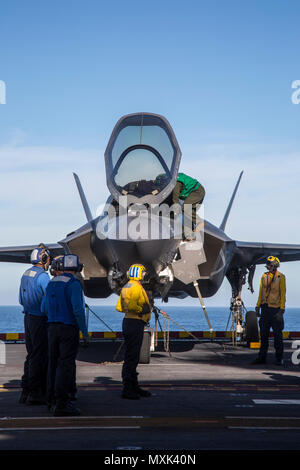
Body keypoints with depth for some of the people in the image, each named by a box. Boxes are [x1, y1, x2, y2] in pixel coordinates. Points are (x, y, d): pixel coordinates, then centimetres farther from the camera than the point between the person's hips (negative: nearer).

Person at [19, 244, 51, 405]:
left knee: (31, 355, 14)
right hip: (40, 320, -9)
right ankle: (34, 393, -1)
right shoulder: (43, 276, -15)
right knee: (39, 357, -4)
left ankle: (25, 392, 17)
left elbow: (21, 300, 19)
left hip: (28, 318, 9)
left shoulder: (26, 274, 12)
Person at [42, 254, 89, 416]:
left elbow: (44, 308, 15)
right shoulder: (74, 284, -13)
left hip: (52, 328, 7)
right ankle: (61, 404, -8)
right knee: (66, 365, -6)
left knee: (54, 363, 15)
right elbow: (78, 309, -20)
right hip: (69, 329, -7)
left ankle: (52, 399, 22)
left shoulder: (52, 283, 9)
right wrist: (84, 330, -9)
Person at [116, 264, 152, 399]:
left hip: (128, 321, 10)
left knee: (133, 357, 16)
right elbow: (131, 305, -29)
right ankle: (127, 389, -4)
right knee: (131, 357, -7)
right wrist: (142, 310, -13)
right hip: (135, 323, -10)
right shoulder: (136, 287, -15)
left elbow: (119, 307, 17)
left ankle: (134, 387, 25)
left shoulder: (126, 287, 15)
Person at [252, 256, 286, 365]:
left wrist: (282, 309, -10)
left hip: (275, 308, -5)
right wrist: (258, 306, 11)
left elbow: (283, 294, -5)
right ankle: (262, 357, 13)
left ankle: (279, 359, 7)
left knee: (277, 334, 0)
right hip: (265, 308, 5)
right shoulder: (264, 276, 10)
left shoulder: (280, 277, -4)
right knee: (263, 334, 7)